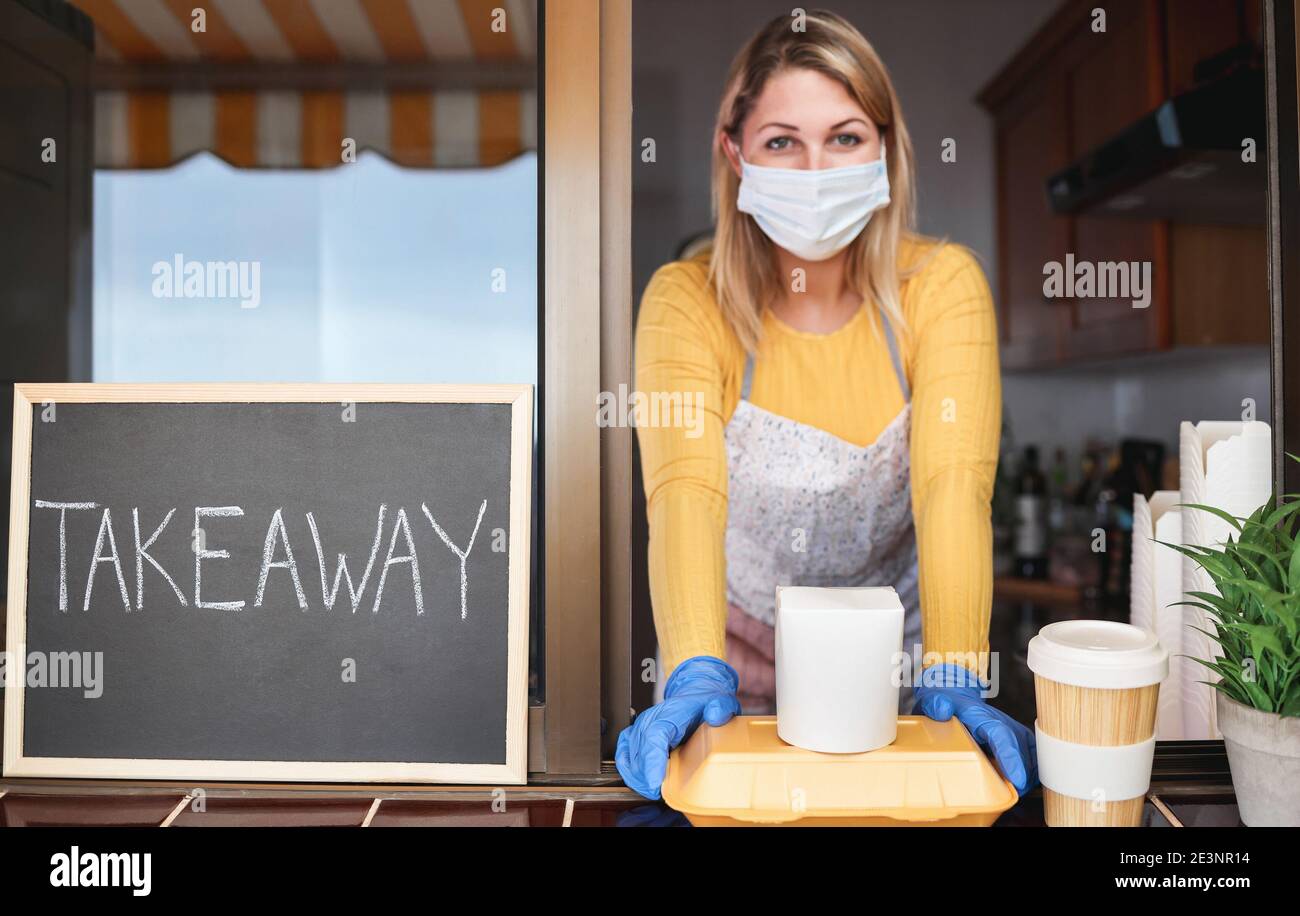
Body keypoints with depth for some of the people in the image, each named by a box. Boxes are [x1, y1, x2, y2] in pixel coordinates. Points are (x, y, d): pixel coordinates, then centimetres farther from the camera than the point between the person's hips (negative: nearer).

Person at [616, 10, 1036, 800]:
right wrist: (699, 674, -38)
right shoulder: (687, 300, -11)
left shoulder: (941, 284, -9)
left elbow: (955, 482, -20)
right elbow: (686, 489, -24)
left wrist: (953, 679, -32)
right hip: (742, 663, 0)